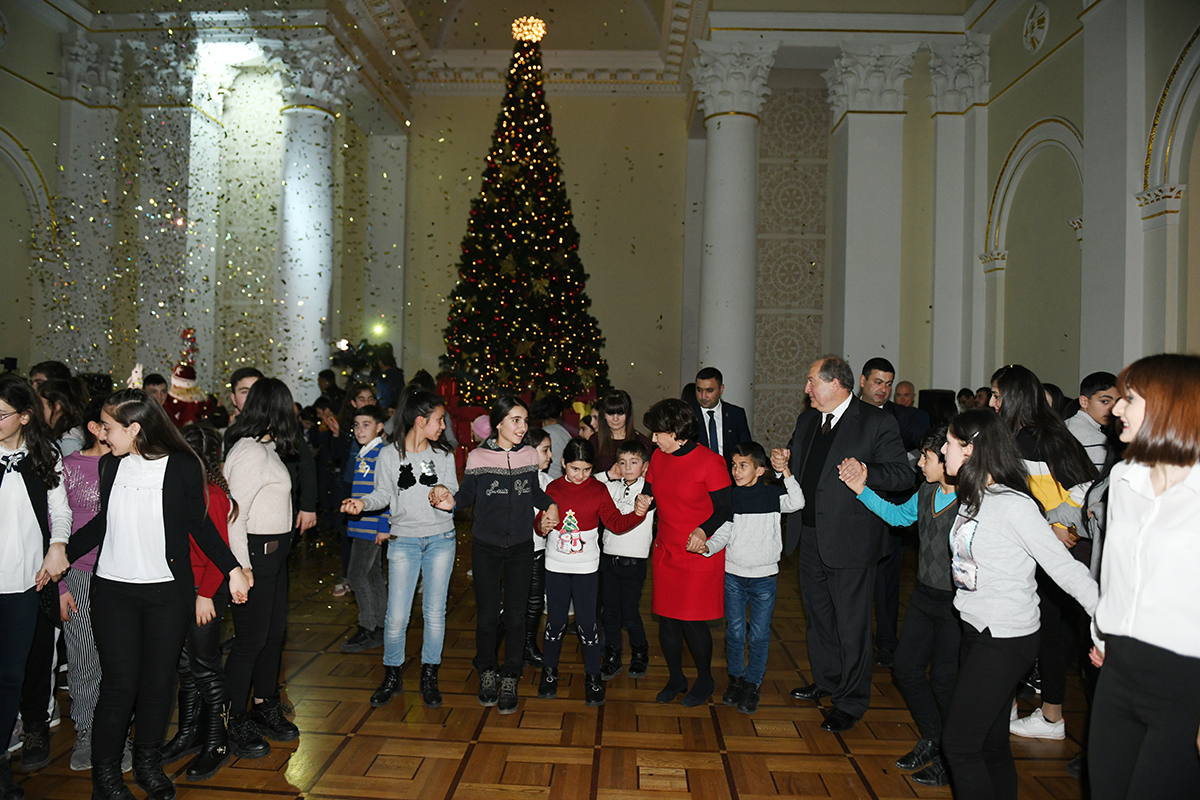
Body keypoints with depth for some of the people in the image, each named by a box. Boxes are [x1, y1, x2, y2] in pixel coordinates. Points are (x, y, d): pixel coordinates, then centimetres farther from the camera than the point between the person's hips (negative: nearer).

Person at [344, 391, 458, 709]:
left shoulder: (444, 454, 3)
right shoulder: (389, 455, -3)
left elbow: (454, 493, 3)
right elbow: (383, 494, 4)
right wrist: (363, 502, -15)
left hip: (441, 539, 2)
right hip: (403, 541, -2)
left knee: (434, 612, 6)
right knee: (396, 616, -2)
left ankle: (429, 677, 22)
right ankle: (392, 677, 19)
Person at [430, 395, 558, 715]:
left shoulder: (529, 455, 0)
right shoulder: (478, 457, -8)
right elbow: (468, 493, 1)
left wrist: (550, 505, -2)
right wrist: (450, 500, -20)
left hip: (521, 546, 2)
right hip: (486, 546, -2)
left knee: (515, 615, 5)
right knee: (487, 614, 5)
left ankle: (509, 680, 20)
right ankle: (487, 674, 28)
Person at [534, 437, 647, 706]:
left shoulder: (599, 490, -3)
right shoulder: (552, 488, 0)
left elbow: (616, 522, -6)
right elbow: (541, 519, 9)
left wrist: (637, 513, -23)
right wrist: (542, 526, -14)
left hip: (586, 568, -1)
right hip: (556, 566, 1)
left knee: (587, 622, 1)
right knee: (555, 620, 9)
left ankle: (592, 676, 18)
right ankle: (549, 670, 29)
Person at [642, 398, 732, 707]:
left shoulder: (710, 462, -13)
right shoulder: (658, 458, 6)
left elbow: (725, 510, -12)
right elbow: (650, 494, 16)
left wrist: (703, 530, -27)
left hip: (699, 554, -6)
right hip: (665, 551, 6)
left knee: (693, 620, -1)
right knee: (667, 619, 9)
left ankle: (705, 679, 23)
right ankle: (676, 678, 29)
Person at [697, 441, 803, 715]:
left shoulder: (772, 494, -5)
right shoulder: (730, 497, 1)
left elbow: (797, 502, -22)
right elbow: (723, 533, 2)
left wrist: (786, 472, -29)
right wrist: (707, 547, -16)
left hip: (764, 577, -2)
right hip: (733, 575, 2)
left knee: (759, 634, 4)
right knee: (735, 632, 8)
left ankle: (752, 685, 20)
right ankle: (735, 679, 26)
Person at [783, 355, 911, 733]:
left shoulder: (877, 422, -10)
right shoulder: (806, 421, 12)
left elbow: (903, 475, -14)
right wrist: (782, 463, 1)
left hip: (850, 541, -7)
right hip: (810, 537, 7)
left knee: (851, 624, 2)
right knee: (818, 616, 21)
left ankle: (851, 701, 17)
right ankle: (826, 680, 40)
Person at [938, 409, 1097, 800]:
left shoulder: (1013, 505, -20)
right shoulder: (972, 499, 6)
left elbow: (1066, 568, -21)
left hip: (1005, 641, -8)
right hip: (976, 632, 8)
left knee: (959, 744, -3)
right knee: (991, 744, 17)